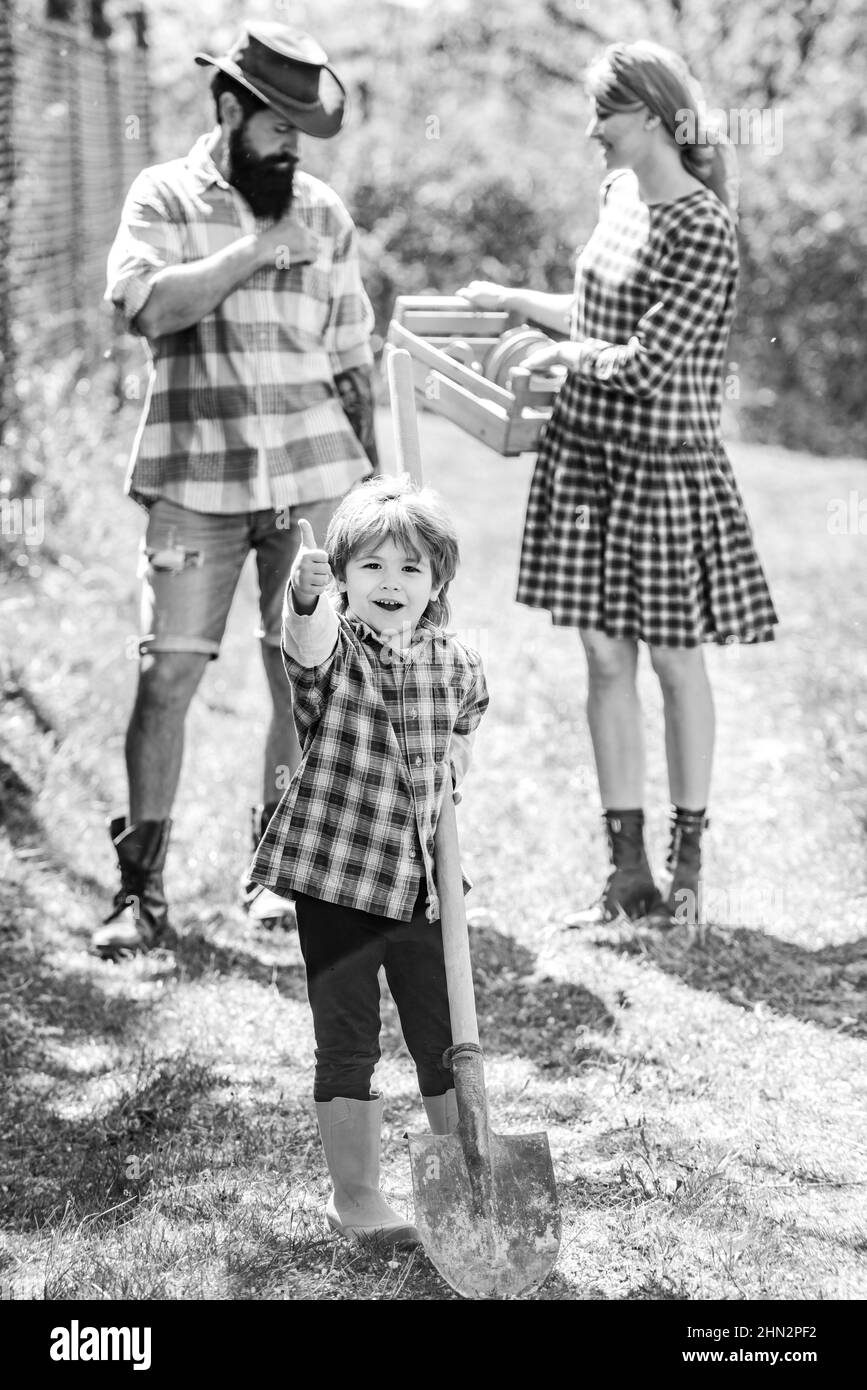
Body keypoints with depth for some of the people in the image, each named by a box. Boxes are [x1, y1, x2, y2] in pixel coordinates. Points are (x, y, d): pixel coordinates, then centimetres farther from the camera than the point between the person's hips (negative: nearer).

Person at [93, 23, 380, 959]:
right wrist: (258, 250, -16)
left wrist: (370, 478, 15)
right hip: (196, 480, -3)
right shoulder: (165, 199, 2)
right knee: (167, 675, -6)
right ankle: (140, 890, 0)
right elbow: (145, 303, -17)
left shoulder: (324, 213, 11)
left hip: (315, 476, 3)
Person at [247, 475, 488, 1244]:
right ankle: (355, 1193, 21)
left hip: (425, 884, 4)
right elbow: (306, 635, -37)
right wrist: (306, 592, -59)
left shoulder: (456, 663, 1)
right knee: (348, 1048, 6)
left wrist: (451, 779, 2)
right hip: (338, 887, -3)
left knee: (446, 1041, 13)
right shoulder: (334, 650, -11)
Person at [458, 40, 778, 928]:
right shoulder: (618, 194, 7)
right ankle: (628, 869, 15)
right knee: (605, 658, 7)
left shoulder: (701, 227, -18)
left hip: (663, 464, -7)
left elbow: (644, 361, -20)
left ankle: (687, 863, 19)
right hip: (585, 451, 7)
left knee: (675, 659, 5)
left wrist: (563, 353, -6)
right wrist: (512, 300, 17)